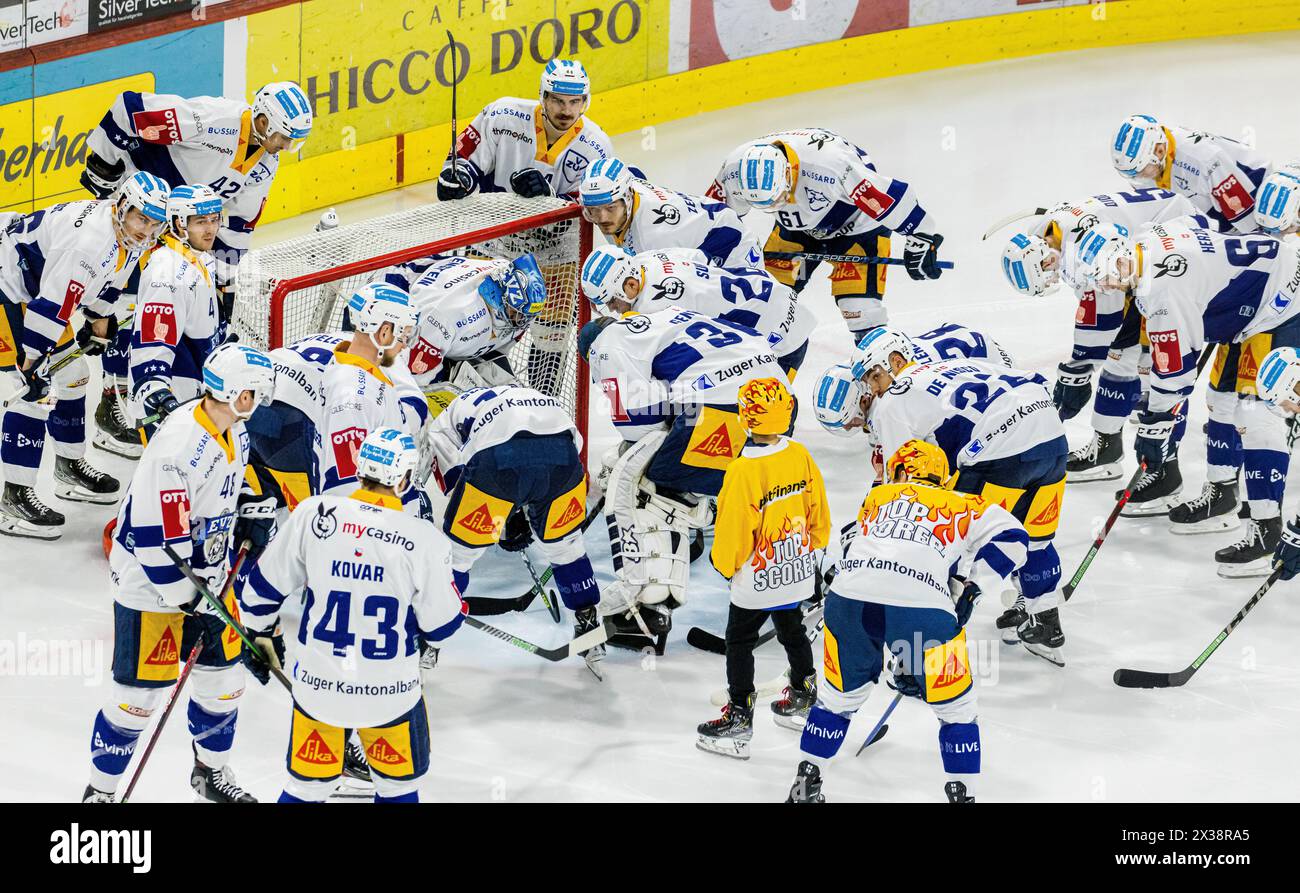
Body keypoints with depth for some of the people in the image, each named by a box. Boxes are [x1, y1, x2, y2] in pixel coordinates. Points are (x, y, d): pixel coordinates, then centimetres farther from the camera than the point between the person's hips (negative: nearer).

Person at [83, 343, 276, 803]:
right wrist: (190, 601, -24)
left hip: (207, 575, 8)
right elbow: (155, 541, -29)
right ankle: (100, 790, 19)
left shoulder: (234, 431, -2)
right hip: (150, 585, -8)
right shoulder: (179, 446, -31)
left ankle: (212, 770, 38)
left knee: (224, 673, 16)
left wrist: (252, 523, 4)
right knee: (140, 691, 1)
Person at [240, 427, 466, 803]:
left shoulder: (313, 515, -10)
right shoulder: (424, 540, -16)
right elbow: (441, 626, -5)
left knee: (307, 787, 21)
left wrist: (261, 635, 18)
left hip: (317, 686, 2)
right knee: (399, 787, 22)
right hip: (390, 694, -2)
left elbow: (265, 586, 0)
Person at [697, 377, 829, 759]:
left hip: (757, 578, -6)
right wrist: (812, 548, 19)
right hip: (797, 570, 6)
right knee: (792, 630, 25)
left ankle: (739, 720, 14)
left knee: (740, 642, 9)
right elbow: (819, 512, 2)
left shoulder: (742, 472, -27)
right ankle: (802, 699, 41)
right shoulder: (800, 455, -9)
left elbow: (733, 530, -19)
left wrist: (723, 563, 1)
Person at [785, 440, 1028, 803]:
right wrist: (968, 582, 18)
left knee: (839, 695, 26)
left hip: (850, 598, 3)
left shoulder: (876, 498, 30)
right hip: (921, 606, -3)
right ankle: (962, 793, 18)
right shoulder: (959, 505, 23)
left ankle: (805, 785, 34)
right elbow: (1011, 539, 10)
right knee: (956, 707, 18)